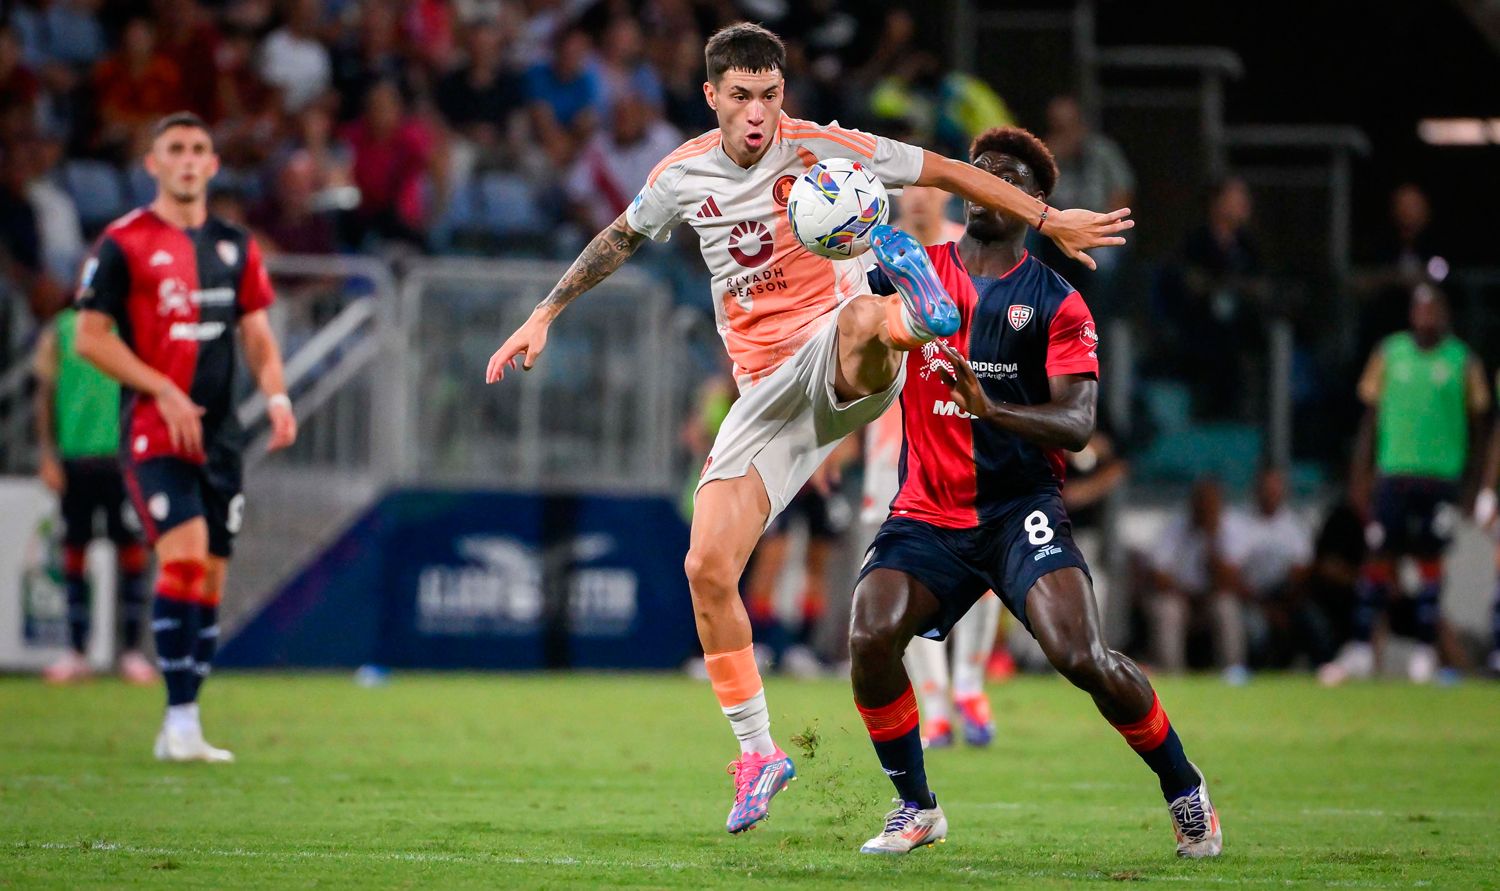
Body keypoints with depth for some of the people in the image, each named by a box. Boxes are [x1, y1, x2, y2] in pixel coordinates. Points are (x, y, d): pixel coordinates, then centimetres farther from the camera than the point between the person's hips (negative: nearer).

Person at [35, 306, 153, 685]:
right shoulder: (60, 331, 8)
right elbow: (46, 395, 10)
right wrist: (47, 456, 3)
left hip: (123, 455, -1)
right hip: (73, 457, 1)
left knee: (131, 548, -4)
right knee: (74, 550, 4)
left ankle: (132, 650, 2)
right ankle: (76, 651, 10)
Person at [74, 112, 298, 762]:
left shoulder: (235, 247, 13)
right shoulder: (123, 244, -4)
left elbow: (257, 335, 18)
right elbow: (90, 337, -6)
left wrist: (277, 397, 0)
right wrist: (164, 392, -15)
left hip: (219, 435, 6)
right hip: (155, 434, -6)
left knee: (210, 579, 5)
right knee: (184, 557, -22)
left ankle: (182, 731, 13)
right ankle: (181, 721, -20)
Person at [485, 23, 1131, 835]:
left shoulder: (823, 150, -6)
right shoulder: (682, 176, 5)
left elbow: (949, 174, 1)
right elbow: (619, 240, 25)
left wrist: (1048, 221, -4)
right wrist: (544, 317, 25)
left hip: (839, 362, -4)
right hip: (767, 390, 4)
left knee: (862, 317, -42)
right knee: (707, 567, -4)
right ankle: (757, 753, 9)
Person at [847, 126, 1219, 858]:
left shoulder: (1057, 304, -1)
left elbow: (1076, 425, -11)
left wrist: (991, 409, -29)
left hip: (1020, 507, -2)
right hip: (927, 513, 3)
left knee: (1080, 655, -21)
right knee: (869, 638, -22)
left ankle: (1185, 791, 3)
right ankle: (915, 807, 1)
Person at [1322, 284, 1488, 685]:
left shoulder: (1463, 360, 4)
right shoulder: (1389, 353, 7)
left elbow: (1475, 423, 8)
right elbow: (1372, 415, 10)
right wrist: (1360, 475, 5)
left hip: (1441, 475, -1)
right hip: (1393, 472, 1)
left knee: (1430, 560, 1)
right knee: (1380, 557, -2)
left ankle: (1425, 651, 8)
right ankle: (1361, 649, 0)